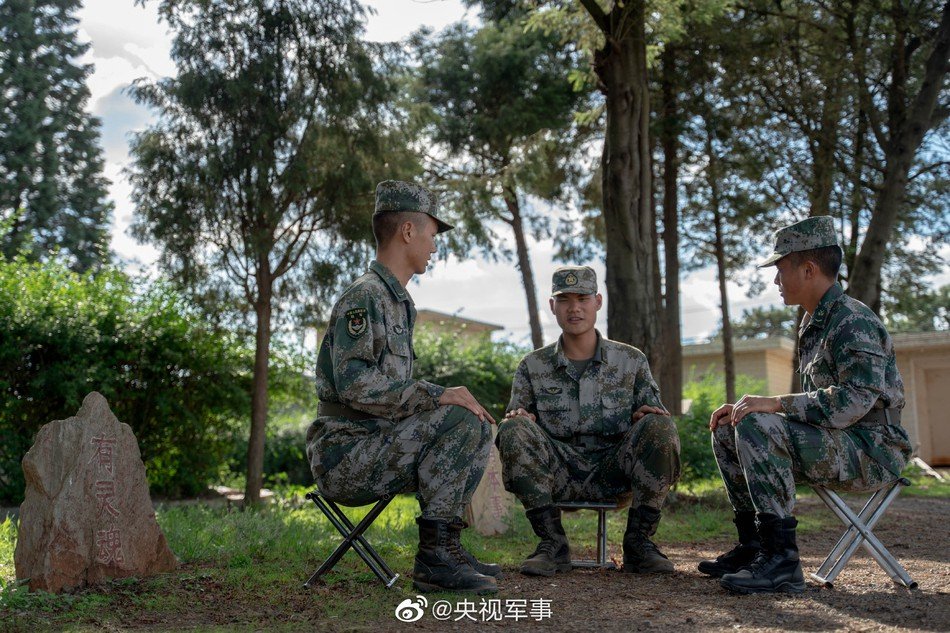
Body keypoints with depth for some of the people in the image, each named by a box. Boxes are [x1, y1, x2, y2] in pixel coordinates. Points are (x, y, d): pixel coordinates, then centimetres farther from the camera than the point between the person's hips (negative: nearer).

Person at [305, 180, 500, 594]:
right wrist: (438, 395, -22)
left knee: (479, 428, 10)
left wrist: (458, 404, 7)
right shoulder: (363, 297, -13)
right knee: (460, 420, -22)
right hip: (345, 455, -10)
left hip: (377, 445, 10)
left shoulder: (399, 302, 18)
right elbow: (355, 384, -25)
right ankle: (435, 556, -18)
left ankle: (445, 545, 8)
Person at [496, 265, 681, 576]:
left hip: (612, 471, 0)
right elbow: (516, 416, 8)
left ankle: (638, 542, -13)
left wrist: (645, 414, -17)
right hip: (558, 475, 0)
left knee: (660, 427, -26)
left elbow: (651, 410, 8)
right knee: (512, 431, -27)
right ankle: (552, 543, -18)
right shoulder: (533, 366, 8)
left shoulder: (631, 360, 8)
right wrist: (518, 418, -17)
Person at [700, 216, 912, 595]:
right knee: (726, 431, 8)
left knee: (756, 426, -29)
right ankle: (753, 545, 8)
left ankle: (781, 558, -27)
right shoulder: (813, 323, 15)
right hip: (834, 444, 10)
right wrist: (746, 408, 5)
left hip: (872, 452, -10)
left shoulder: (853, 320, -15)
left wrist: (776, 404, -27)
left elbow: (855, 399, -28)